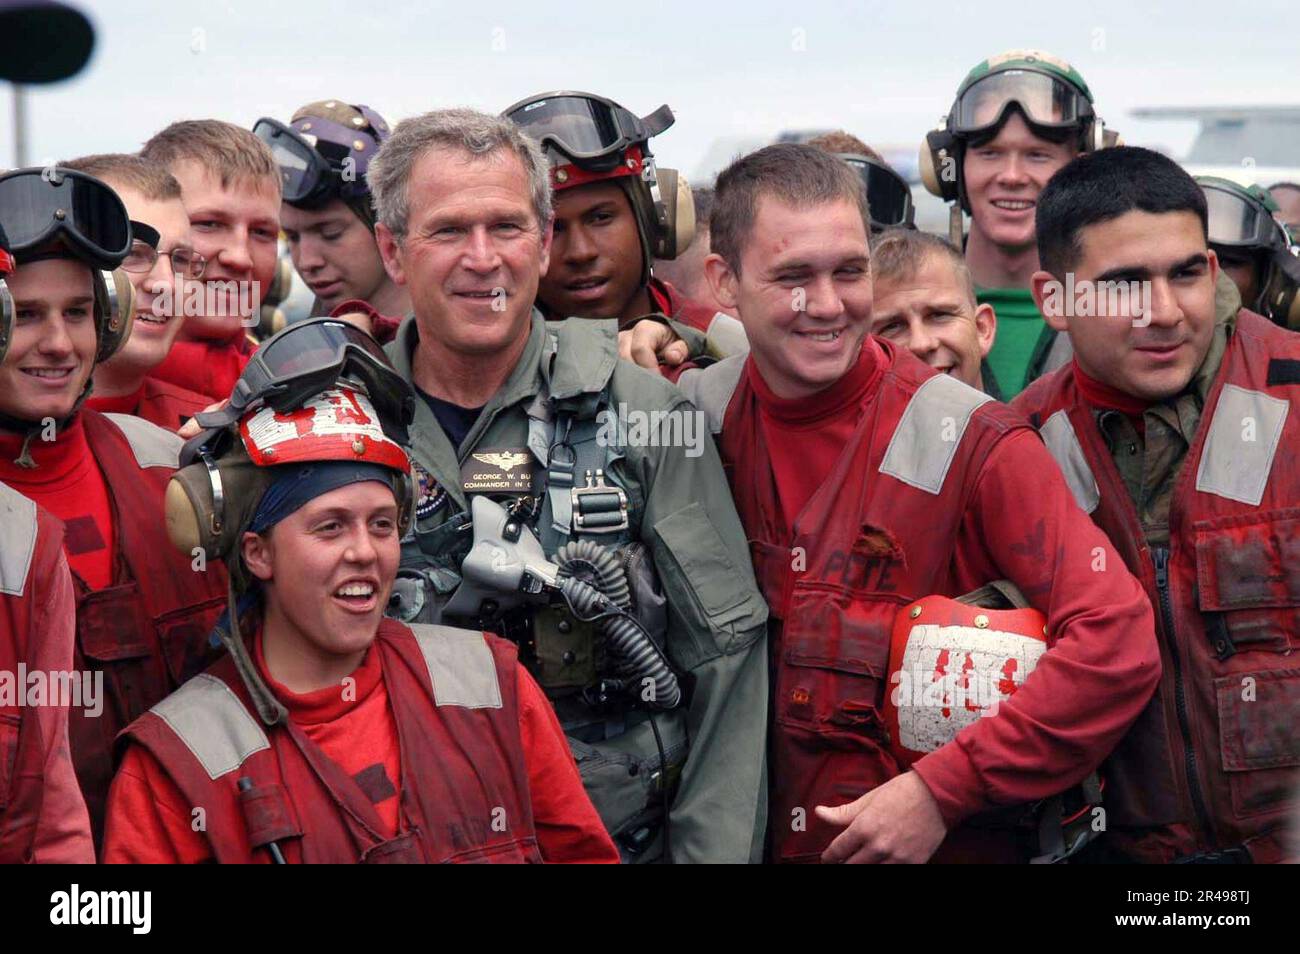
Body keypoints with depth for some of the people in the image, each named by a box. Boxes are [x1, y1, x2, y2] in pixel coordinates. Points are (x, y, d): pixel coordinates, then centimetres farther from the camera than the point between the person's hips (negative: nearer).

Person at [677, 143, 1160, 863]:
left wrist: (943, 790, -23)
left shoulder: (969, 443, -14)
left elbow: (1117, 643, -20)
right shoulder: (694, 415, -4)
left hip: (934, 841, -3)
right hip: (739, 836, 3)